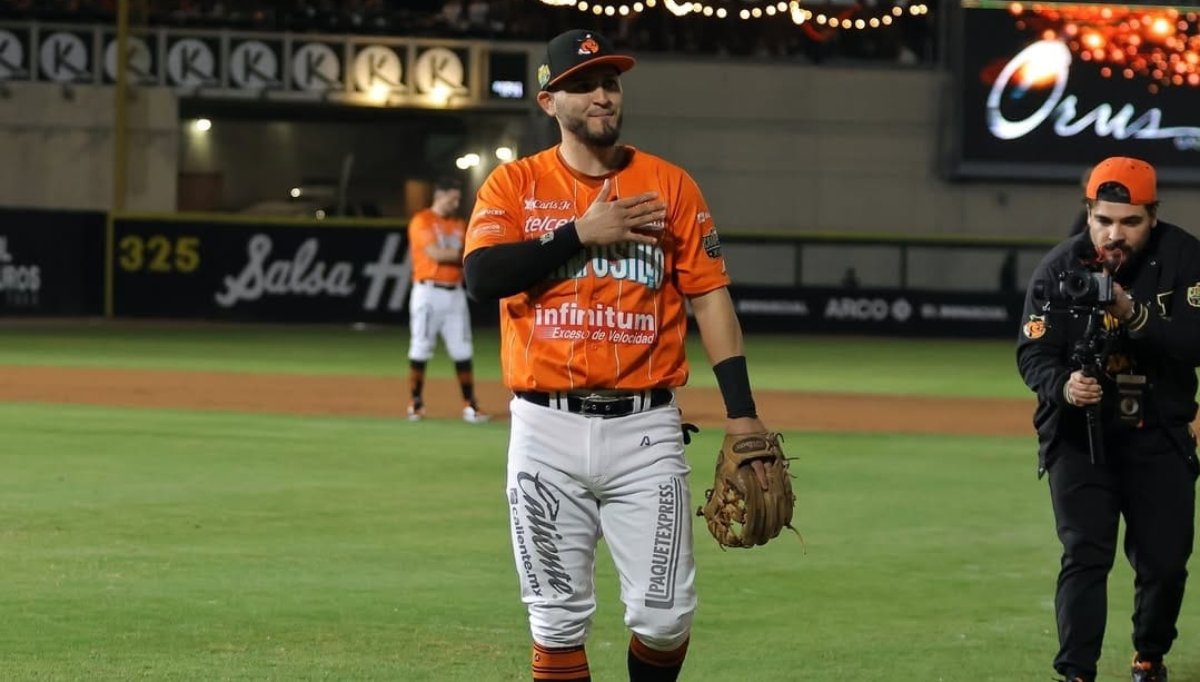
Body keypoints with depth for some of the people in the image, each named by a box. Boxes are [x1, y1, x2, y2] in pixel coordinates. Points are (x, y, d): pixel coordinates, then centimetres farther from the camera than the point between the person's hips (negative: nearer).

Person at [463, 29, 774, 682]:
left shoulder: (668, 185, 7)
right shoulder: (513, 185, 5)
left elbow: (710, 297, 3)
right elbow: (482, 274, -11)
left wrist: (742, 412, -5)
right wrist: (582, 232, -14)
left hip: (646, 430, 0)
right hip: (548, 431, 0)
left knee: (664, 614, -3)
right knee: (557, 618, 3)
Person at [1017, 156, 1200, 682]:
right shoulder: (1061, 269, -10)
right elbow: (1033, 353, -11)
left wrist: (1134, 315, -35)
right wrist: (1063, 385, -32)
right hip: (1079, 434, -1)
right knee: (1085, 555, -13)